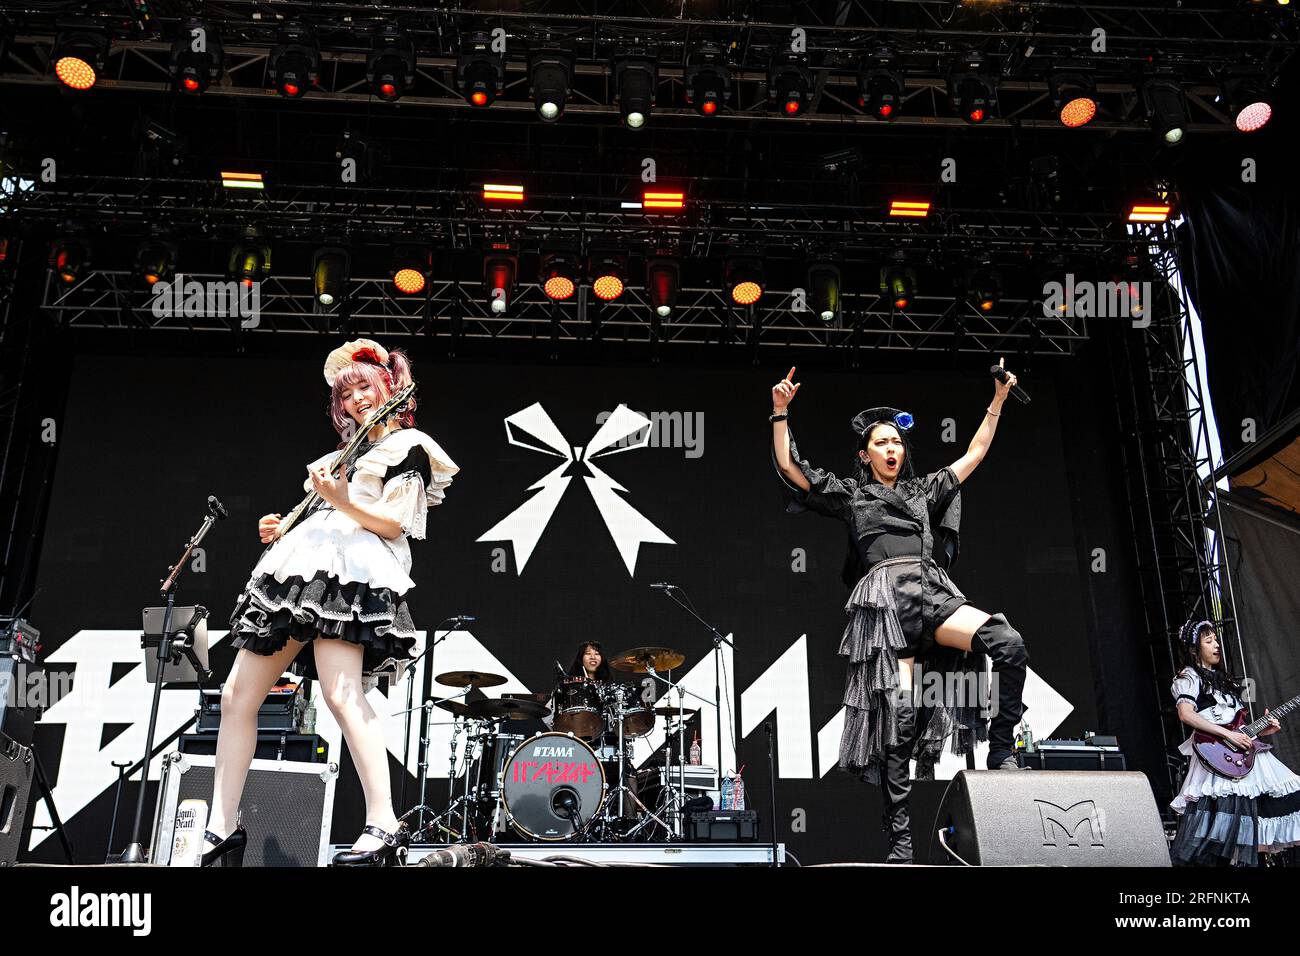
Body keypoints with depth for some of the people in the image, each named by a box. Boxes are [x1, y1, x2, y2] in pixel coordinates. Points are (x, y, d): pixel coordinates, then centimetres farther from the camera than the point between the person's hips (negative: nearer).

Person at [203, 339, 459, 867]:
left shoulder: (409, 447, 6)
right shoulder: (353, 451, 30)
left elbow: (393, 524, -5)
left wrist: (342, 502, -20)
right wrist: (283, 530, 16)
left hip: (354, 572, -9)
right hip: (301, 565, 9)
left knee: (341, 694, -27)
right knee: (237, 697, 3)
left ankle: (383, 828, -29)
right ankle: (222, 830, 7)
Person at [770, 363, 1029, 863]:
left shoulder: (924, 490, 27)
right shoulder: (850, 495, 18)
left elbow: (973, 455, 32)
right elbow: (789, 467, 11)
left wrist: (997, 401, 30)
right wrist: (781, 412, 3)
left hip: (932, 593, 3)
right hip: (884, 596, -3)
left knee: (1008, 643, -25)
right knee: (899, 712, -13)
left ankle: (1002, 748, -12)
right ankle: (900, 836, -10)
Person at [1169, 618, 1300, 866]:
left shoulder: (1222, 679, 25)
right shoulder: (1188, 677, 0)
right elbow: (1186, 714, -17)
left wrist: (1261, 730, 8)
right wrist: (1228, 734, -19)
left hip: (1242, 752, 9)